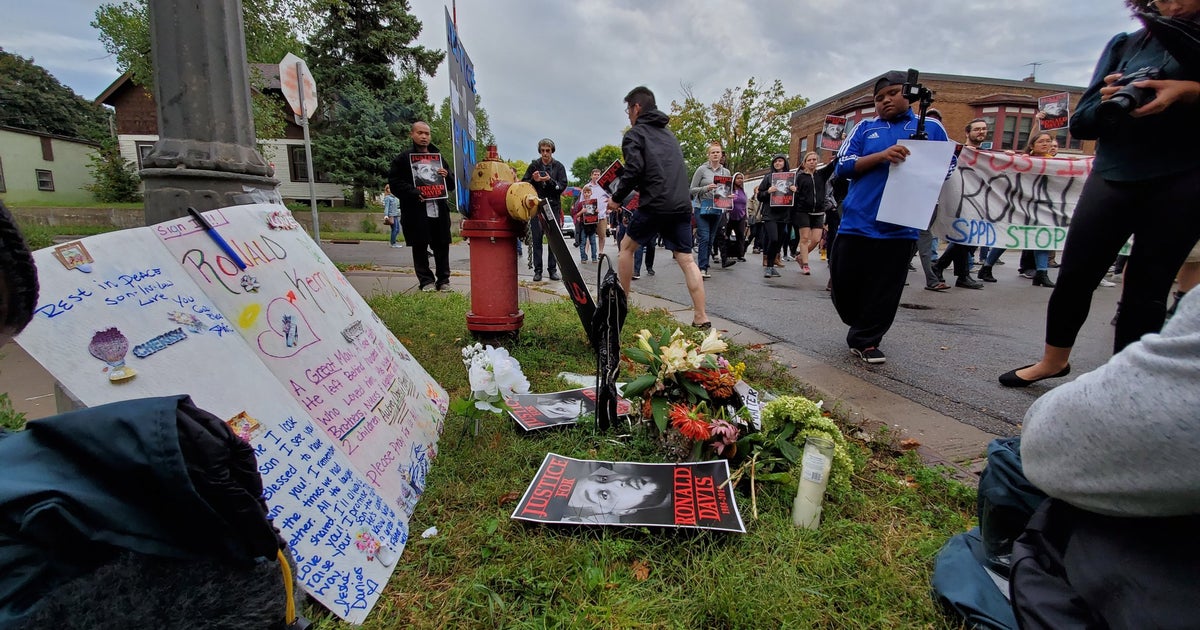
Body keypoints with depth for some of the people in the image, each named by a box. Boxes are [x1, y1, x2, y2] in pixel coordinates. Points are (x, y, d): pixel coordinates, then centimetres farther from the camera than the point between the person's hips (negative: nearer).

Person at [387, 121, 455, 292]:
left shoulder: (438, 158, 19)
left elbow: (451, 186, 22)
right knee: (420, 247, 1)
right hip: (416, 212, -3)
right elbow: (394, 183, -2)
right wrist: (414, 193, -16)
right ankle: (426, 281, 11)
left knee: (442, 246, 4)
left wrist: (447, 176, 0)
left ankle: (443, 280, 14)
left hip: (439, 210, 4)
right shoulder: (403, 159, 5)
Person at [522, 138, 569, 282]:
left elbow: (562, 186, -3)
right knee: (537, 239, -1)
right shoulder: (534, 166, 6)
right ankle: (537, 270, 3)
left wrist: (550, 181, -19)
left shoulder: (559, 166, 5)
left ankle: (553, 269, 6)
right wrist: (533, 180, -14)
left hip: (553, 206, 0)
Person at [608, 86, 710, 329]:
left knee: (627, 247, 15)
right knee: (686, 259, 4)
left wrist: (616, 198, 2)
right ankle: (701, 318, -1)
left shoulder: (634, 134, 3)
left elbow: (634, 170, -11)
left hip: (654, 205, -6)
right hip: (682, 205, 6)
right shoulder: (668, 133, 25)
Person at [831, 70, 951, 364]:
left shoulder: (931, 127, 11)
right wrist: (880, 156, -15)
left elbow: (947, 167, 12)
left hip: (900, 226, 0)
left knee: (884, 292, 2)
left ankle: (865, 340, 16)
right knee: (844, 282, 5)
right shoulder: (865, 127, 10)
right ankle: (863, 329, 29)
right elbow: (843, 165, 1)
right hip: (857, 221, 1)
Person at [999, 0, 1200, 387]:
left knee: (1147, 286, 1)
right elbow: (1081, 123, 6)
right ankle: (1054, 360, 21)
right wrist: (1106, 102, -14)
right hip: (1113, 176, 2)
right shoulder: (1124, 45, 11)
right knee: (1074, 274, 2)